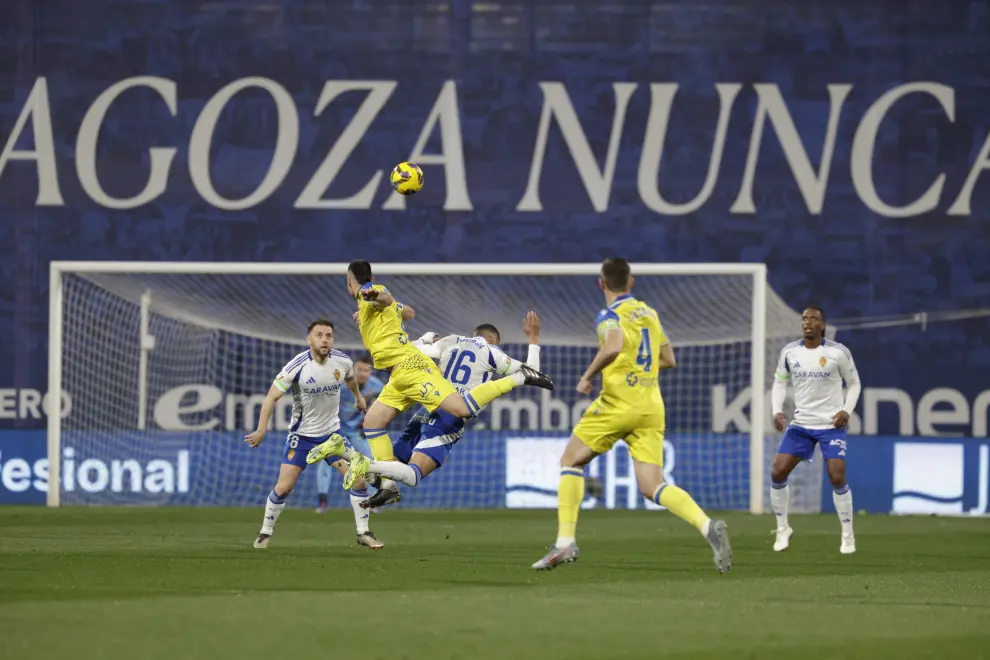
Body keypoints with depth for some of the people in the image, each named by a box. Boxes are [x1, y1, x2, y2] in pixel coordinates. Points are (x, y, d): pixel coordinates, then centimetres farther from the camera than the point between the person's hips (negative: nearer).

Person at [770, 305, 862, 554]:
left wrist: (847, 410, -11)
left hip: (831, 424, -3)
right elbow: (779, 382, 13)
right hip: (800, 424, 3)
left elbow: (854, 383, 5)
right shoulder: (789, 352, 0)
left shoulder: (838, 352, -7)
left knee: (837, 478, -14)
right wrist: (777, 411, -3)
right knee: (777, 472, -7)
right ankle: (782, 529, 12)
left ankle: (847, 535, 2)